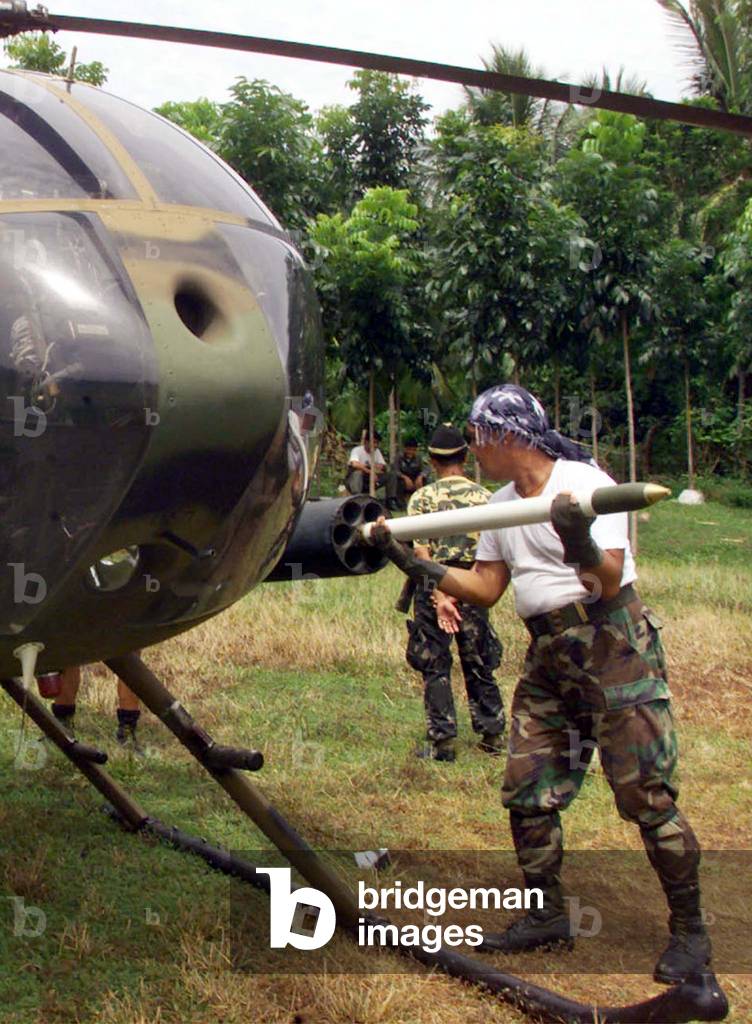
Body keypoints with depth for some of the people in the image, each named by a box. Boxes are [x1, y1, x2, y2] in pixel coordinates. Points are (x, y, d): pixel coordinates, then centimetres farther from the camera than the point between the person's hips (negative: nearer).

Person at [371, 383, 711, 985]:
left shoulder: (584, 483, -14)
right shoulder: (503, 505, 11)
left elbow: (608, 581, -24)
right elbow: (486, 587, 15)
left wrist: (580, 543, -44)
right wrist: (415, 562, 8)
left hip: (616, 649, -8)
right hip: (547, 658, 8)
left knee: (647, 795, -6)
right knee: (527, 791, 8)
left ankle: (689, 930, 10)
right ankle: (548, 915, 23)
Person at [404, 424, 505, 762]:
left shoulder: (422, 497, -4)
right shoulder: (483, 496, 2)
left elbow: (420, 550, -13)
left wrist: (437, 590, -15)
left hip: (435, 584, -2)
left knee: (434, 666, 4)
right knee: (478, 664, 14)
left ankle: (443, 742, 3)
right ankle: (493, 734, 20)